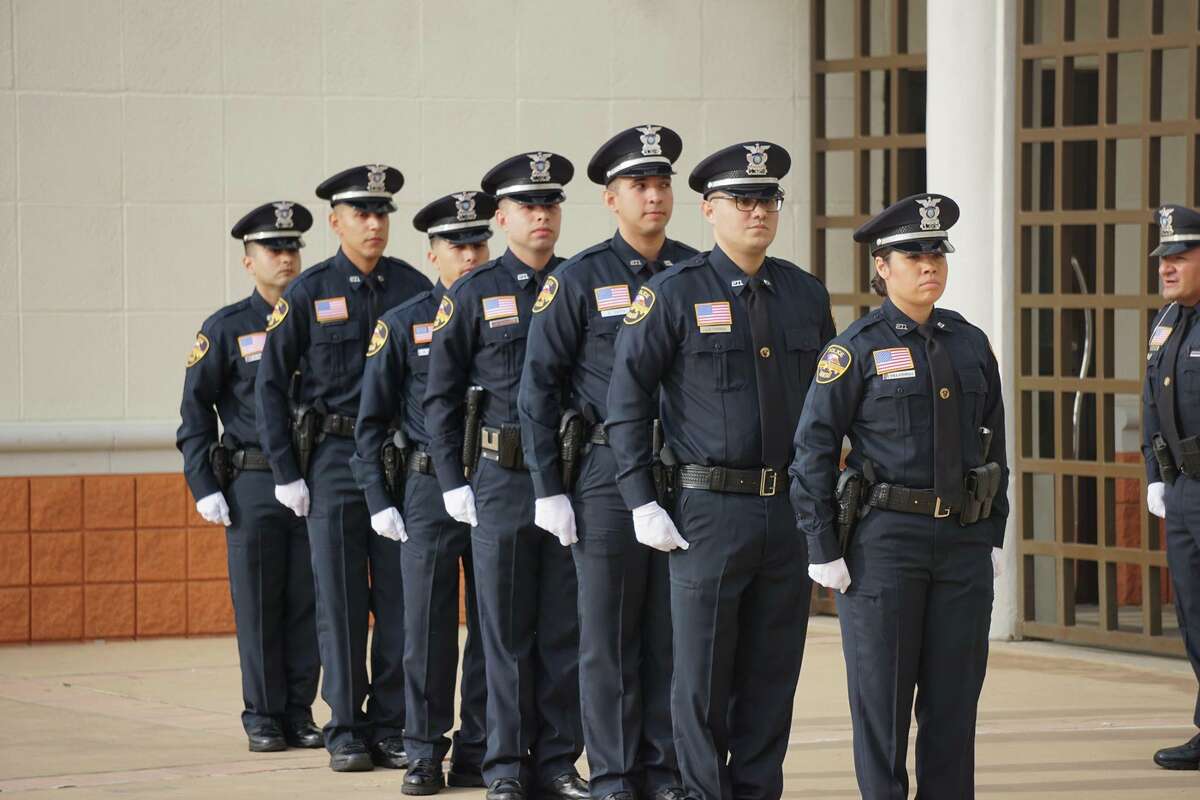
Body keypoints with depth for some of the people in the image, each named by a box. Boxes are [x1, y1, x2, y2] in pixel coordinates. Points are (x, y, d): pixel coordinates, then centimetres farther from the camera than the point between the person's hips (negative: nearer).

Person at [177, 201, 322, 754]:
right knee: (257, 606, 0)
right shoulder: (226, 329, 2)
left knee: (307, 603, 3)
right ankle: (263, 717, 7)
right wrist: (204, 487, -5)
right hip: (252, 483, -2)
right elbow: (195, 409, 2)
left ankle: (299, 713, 11)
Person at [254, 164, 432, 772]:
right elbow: (270, 385, 2)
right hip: (334, 457, -2)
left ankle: (392, 728, 9)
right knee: (340, 602, 1)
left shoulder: (414, 289, 5)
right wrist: (286, 472, -2)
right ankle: (346, 730, 8)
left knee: (400, 601, 1)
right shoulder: (309, 293, 0)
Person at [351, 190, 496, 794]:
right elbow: (372, 420, 5)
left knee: (493, 630, 4)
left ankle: (478, 754, 11)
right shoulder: (403, 324, 3)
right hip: (430, 490, -2)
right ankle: (424, 755, 6)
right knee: (427, 629, -1)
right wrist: (379, 501, -2)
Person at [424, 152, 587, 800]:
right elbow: (440, 396, 4)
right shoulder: (474, 294, 2)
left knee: (566, 629, 4)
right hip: (501, 479, -2)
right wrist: (453, 482, -2)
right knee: (506, 631, 1)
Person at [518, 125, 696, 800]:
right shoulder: (579, 281, -1)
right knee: (609, 636, 1)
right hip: (609, 472, -3)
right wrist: (548, 489, -5)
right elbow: (539, 387, -1)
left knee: (673, 630, 6)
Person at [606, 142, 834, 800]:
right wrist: (642, 503, -9)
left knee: (772, 677, 8)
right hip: (709, 509, -4)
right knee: (703, 679, 0)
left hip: (790, 512, 4)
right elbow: (627, 399, -4)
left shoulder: (807, 296, 10)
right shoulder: (674, 293, -3)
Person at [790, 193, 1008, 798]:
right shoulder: (857, 348, -4)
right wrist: (823, 549, -9)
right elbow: (813, 450, -5)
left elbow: (994, 444, 17)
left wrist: (994, 537, 12)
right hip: (884, 539, -4)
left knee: (955, 694, 6)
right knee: (882, 696, 1)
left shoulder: (970, 344, 11)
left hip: (963, 543, 4)